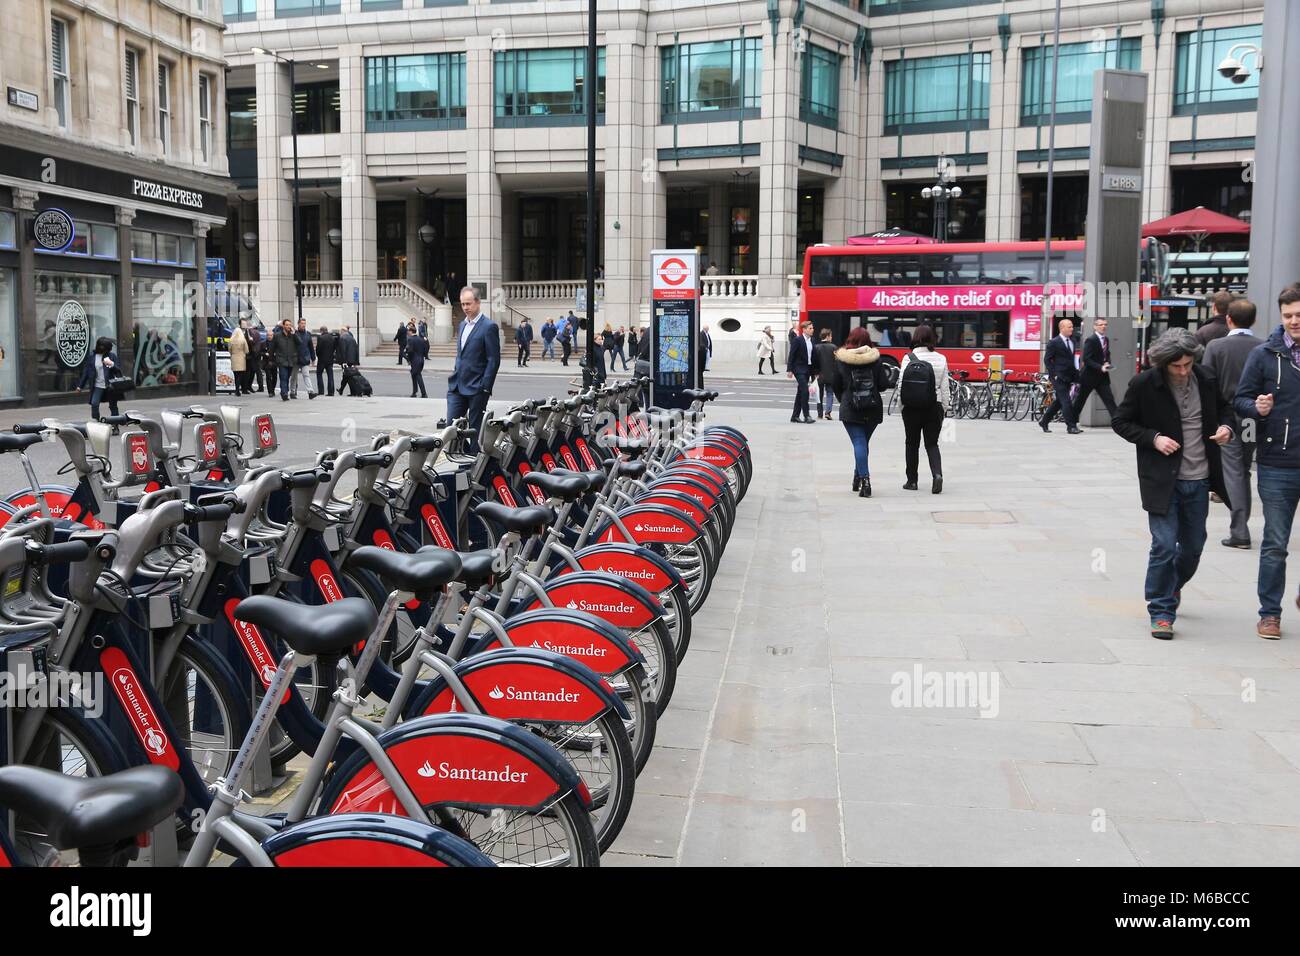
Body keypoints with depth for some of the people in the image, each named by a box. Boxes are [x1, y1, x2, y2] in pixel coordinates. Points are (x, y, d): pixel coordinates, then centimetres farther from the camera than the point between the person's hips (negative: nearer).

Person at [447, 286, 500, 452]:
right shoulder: (463, 324, 15)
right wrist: (455, 375, 14)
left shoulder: (489, 327, -9)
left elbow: (494, 360, -12)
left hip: (476, 388, -7)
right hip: (457, 385, 7)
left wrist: (485, 387, -16)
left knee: (475, 429, 1)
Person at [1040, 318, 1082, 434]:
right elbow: (1047, 359, -8)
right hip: (1058, 377, -7)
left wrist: (1075, 372, 9)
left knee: (1059, 401, 12)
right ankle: (1071, 426, -7)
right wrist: (1054, 374, -14)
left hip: (1068, 377, 7)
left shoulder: (1072, 341, 12)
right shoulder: (1054, 343, -9)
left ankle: (1044, 422, 26)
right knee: (1066, 401, -10)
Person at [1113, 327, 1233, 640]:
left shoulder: (1206, 379, -1)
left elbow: (1224, 406, 19)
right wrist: (1153, 438, -16)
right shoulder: (1144, 385, -11)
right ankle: (1162, 612, 3)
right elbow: (1120, 422, -2)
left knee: (1193, 546, 16)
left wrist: (1225, 426, -3)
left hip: (1198, 479, 4)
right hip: (1161, 480, -4)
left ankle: (1172, 587, 44)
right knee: (1164, 545, -8)